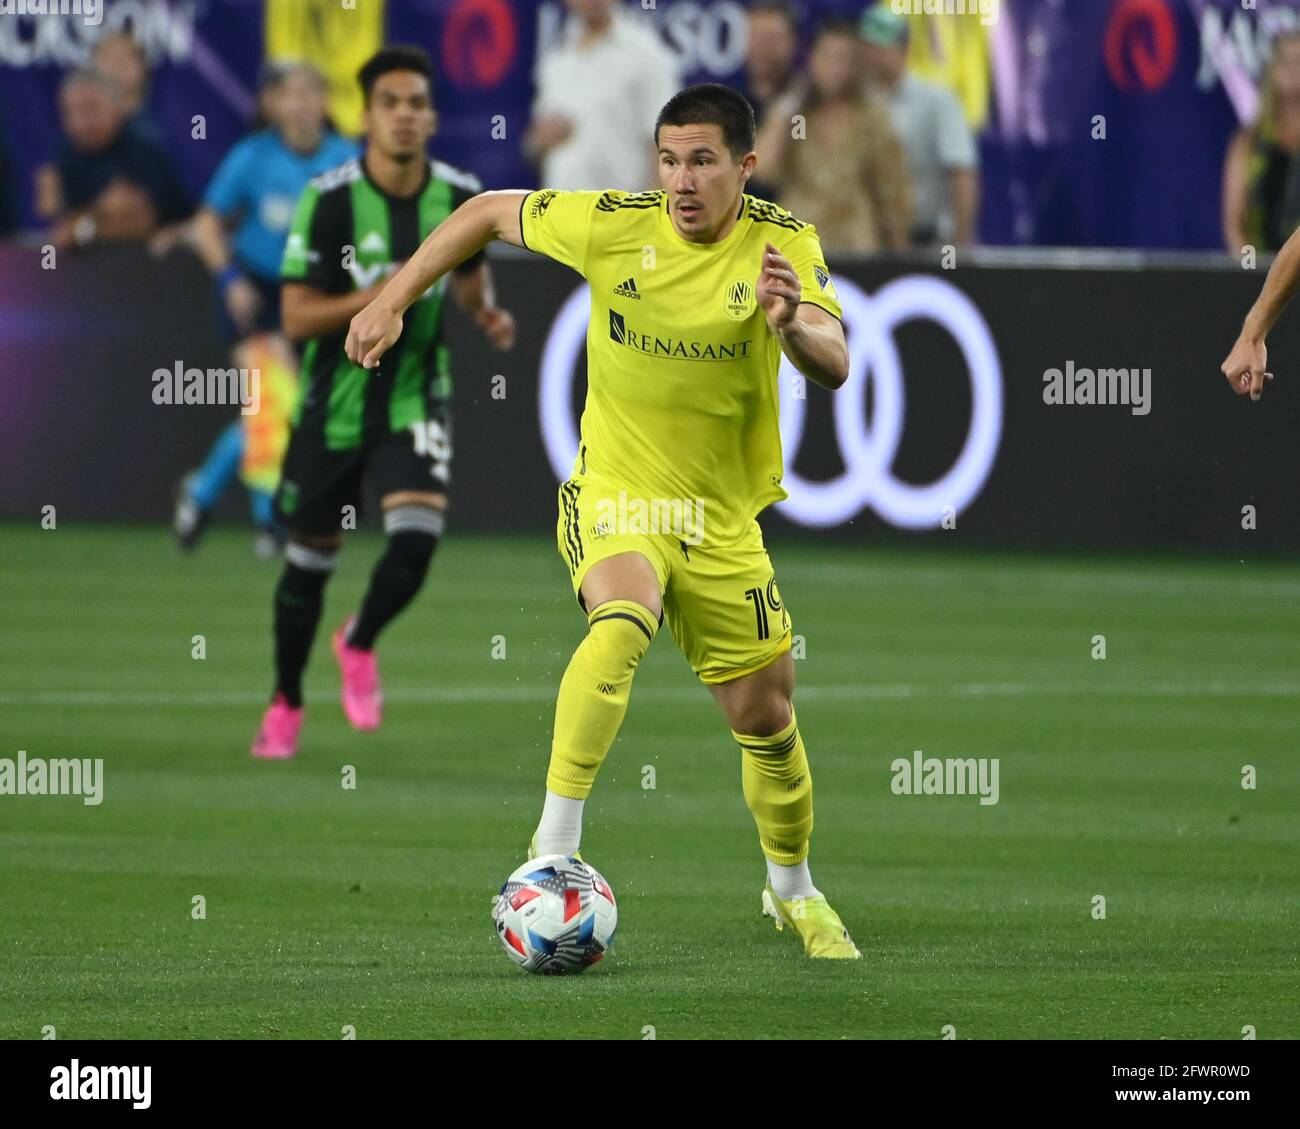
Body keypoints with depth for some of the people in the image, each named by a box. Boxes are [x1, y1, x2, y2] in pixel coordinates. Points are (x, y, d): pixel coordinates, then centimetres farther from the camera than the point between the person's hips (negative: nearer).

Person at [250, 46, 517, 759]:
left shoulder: (460, 196, -4)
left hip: (415, 398, 2)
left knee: (418, 534, -20)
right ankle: (286, 703, 31)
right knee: (310, 556, 9)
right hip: (335, 400, -2)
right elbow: (296, 318, -15)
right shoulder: (328, 200, -14)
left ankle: (360, 643, 11)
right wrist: (372, 298, -28)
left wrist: (488, 316, -5)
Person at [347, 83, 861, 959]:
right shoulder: (614, 226, -13)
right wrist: (392, 303, 0)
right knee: (623, 622, -33)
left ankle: (793, 891, 35)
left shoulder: (784, 244, -13)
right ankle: (555, 847, -33)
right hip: (613, 494, -2)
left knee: (767, 718, 9)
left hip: (722, 522, 2)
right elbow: (489, 213, 3)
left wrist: (792, 326, -49)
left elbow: (835, 367, -27)